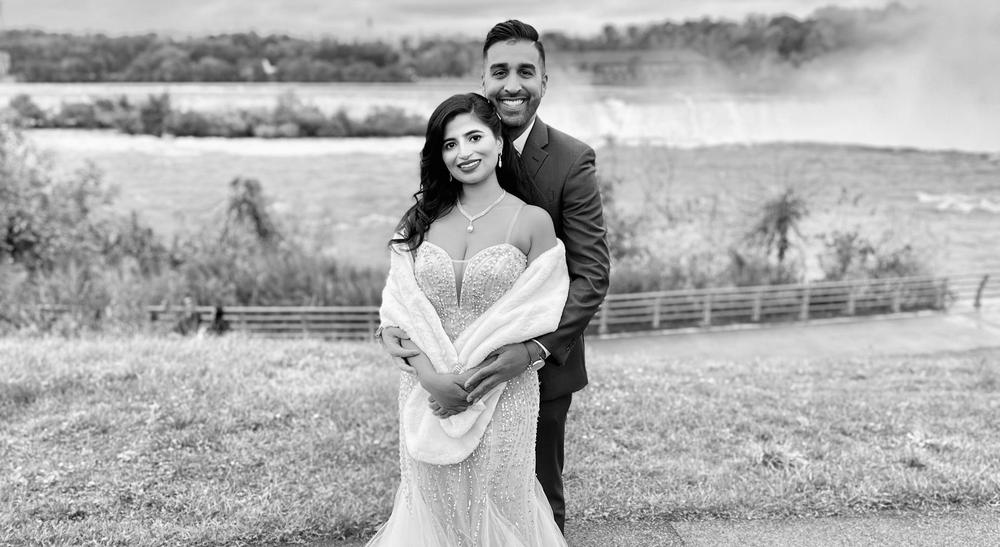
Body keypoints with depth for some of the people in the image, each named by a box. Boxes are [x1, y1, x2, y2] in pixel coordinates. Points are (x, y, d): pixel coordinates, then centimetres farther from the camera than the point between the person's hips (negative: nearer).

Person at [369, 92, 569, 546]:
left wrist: (478, 382, -15)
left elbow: (538, 320, -8)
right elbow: (401, 307, 0)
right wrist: (431, 377, -15)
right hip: (426, 391, 3)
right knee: (432, 505, 13)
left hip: (501, 396, -2)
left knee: (495, 506, 9)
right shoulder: (422, 219, 5)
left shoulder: (532, 221, -4)